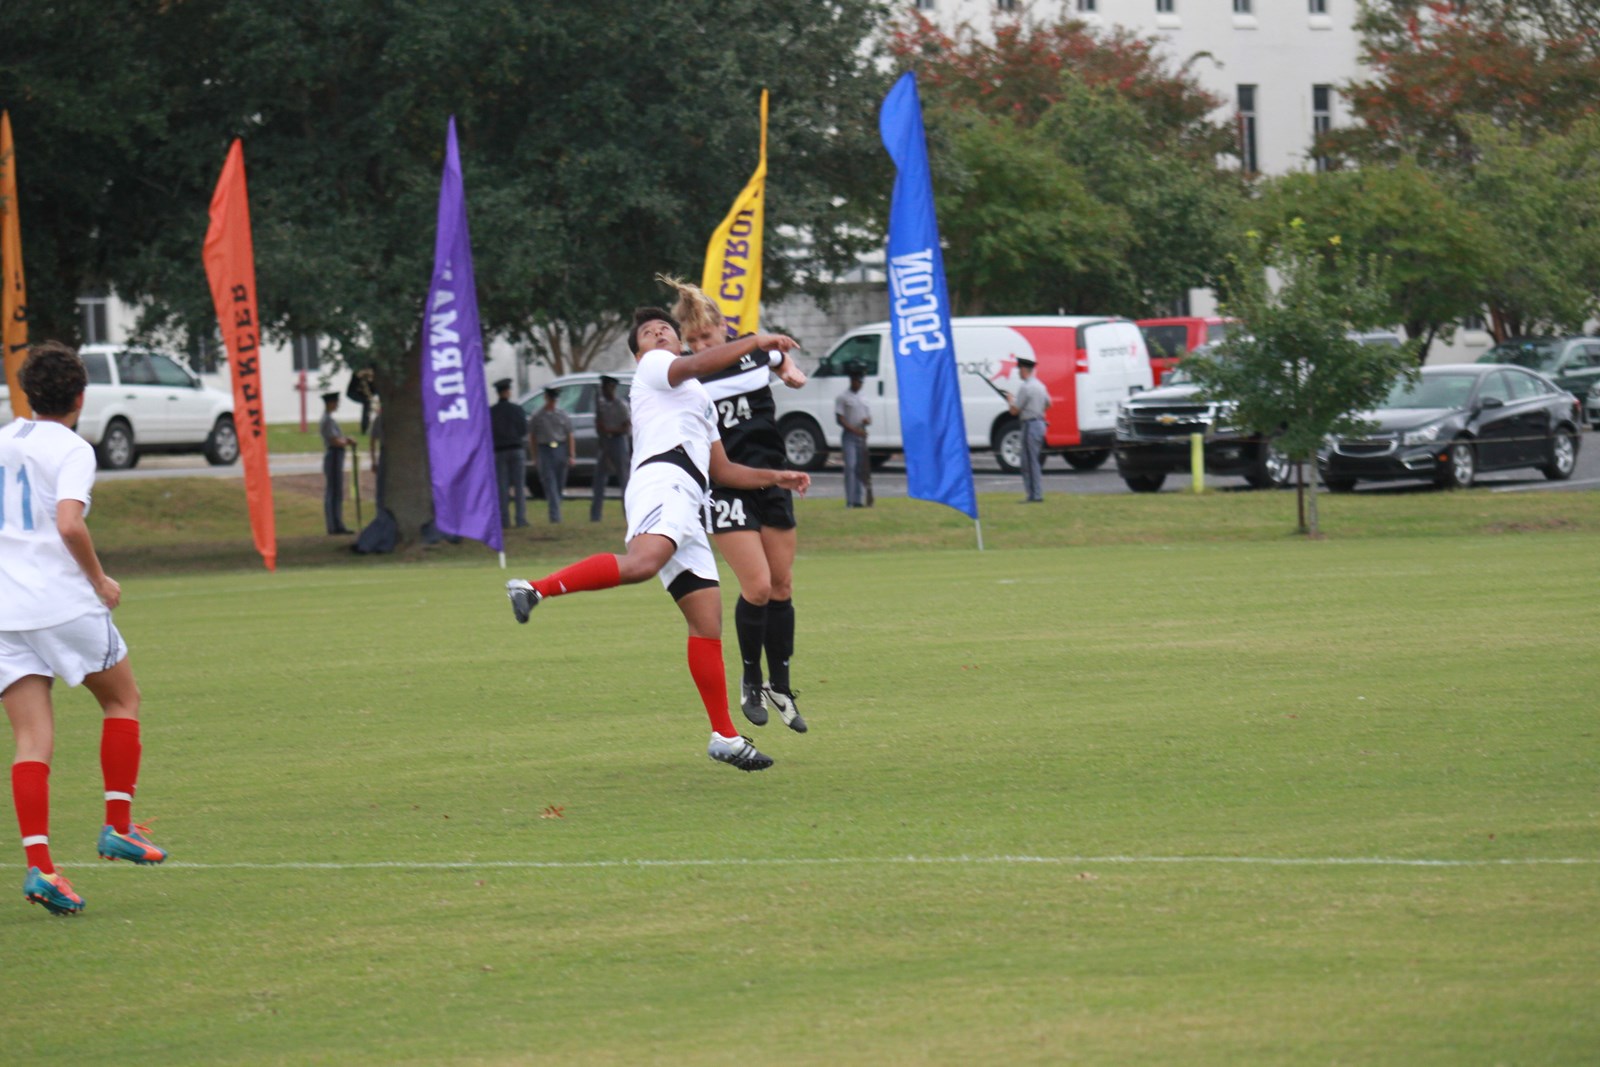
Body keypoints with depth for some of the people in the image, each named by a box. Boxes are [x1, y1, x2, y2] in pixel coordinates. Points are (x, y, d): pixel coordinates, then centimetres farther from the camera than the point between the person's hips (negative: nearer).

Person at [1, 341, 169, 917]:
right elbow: (69, 524, -19)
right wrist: (100, 580, -4)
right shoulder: (72, 449, -5)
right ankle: (118, 827, 14)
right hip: (64, 603, -5)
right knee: (123, 698, 19)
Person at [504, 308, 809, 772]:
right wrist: (754, 342, -11)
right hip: (663, 478, -9)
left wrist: (776, 477, 34)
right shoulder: (653, 368, 13)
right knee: (642, 562, -40)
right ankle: (535, 589, -42)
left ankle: (725, 737, 7)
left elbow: (723, 470, 41)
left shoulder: (700, 401, 38)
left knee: (707, 618, 6)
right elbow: (694, 366, -9)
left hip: (688, 507, 9)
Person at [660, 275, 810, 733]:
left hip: (770, 480, 5)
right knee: (757, 586, -14)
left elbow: (783, 356, 24)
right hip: (724, 488, -5)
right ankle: (751, 681, 7)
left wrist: (791, 370, 4)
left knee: (782, 585, 8)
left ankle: (781, 687, 21)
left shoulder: (753, 351, 1)